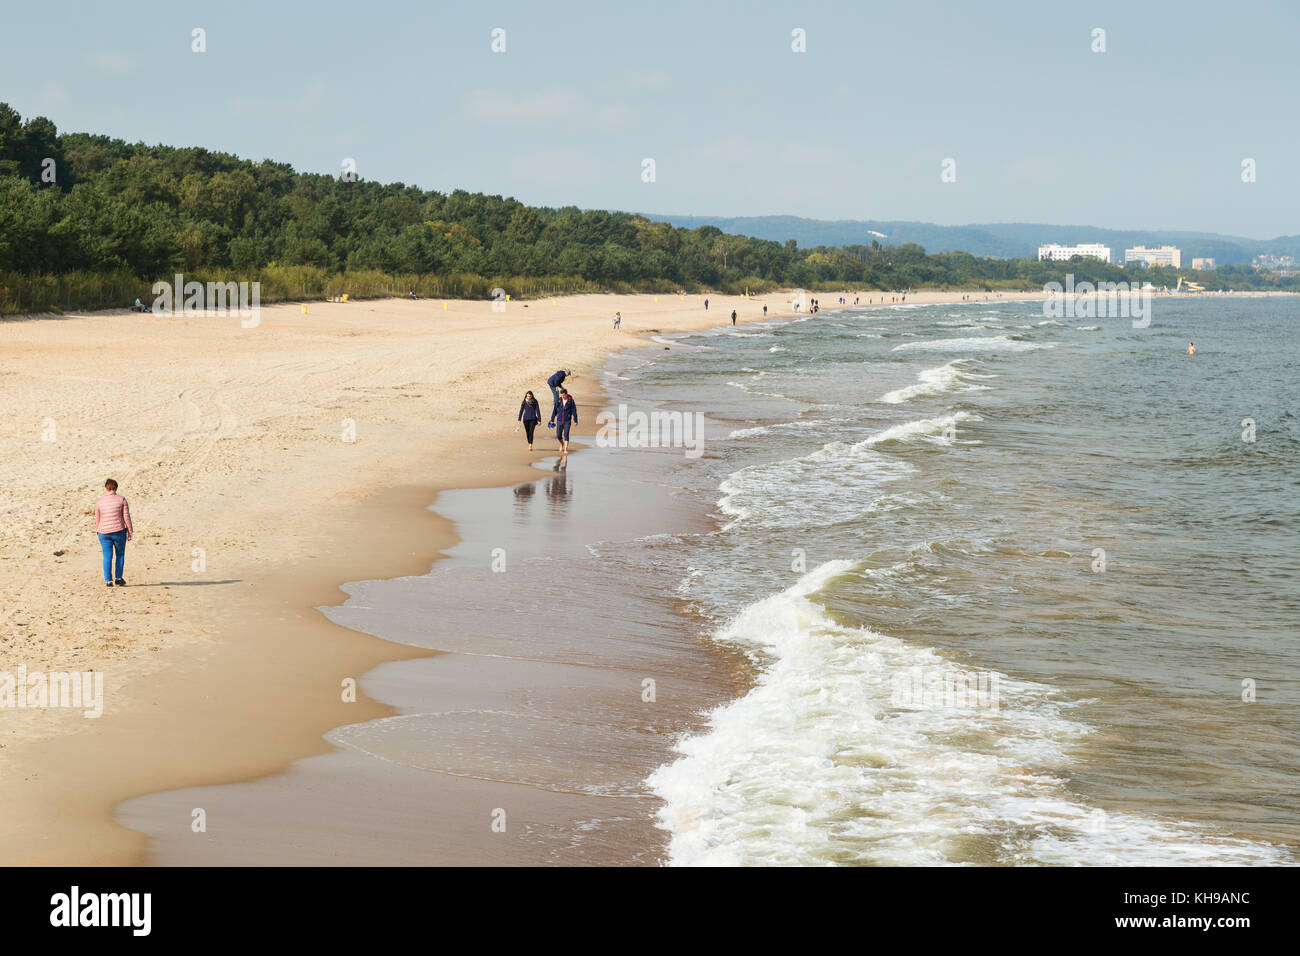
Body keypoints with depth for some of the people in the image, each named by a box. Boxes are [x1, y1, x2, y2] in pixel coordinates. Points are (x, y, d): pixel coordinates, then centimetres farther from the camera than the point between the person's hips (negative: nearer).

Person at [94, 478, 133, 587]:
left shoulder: (99, 501, 0)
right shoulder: (121, 499, -6)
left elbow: (97, 520, 6)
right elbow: (126, 517, -6)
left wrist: (98, 532, 19)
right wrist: (130, 532, 1)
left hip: (104, 532, 1)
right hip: (119, 531, -1)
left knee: (107, 556, 6)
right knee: (120, 554, 15)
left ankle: (108, 580, 2)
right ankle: (118, 578, 14)